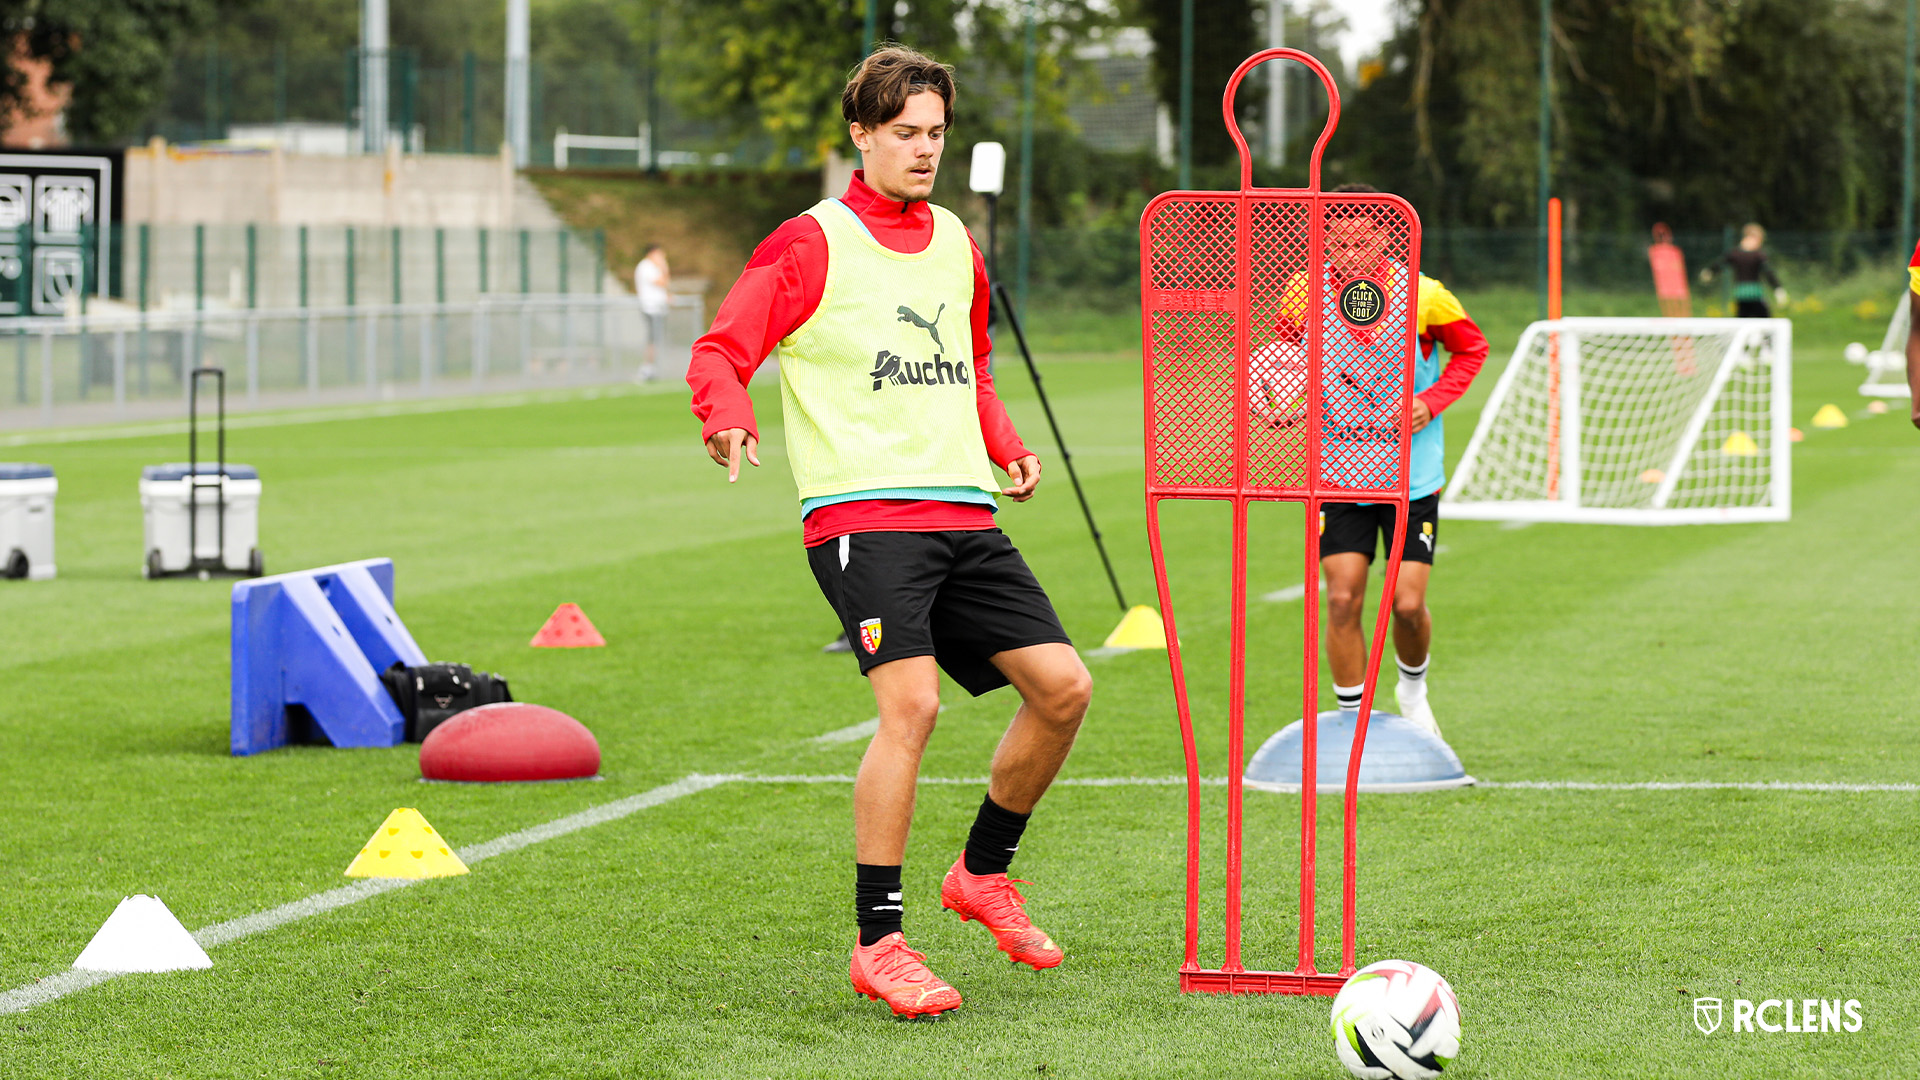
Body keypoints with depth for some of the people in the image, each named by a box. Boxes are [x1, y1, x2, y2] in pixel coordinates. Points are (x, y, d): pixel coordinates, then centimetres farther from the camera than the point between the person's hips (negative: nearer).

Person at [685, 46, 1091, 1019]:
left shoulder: (955, 244, 19)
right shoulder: (810, 244, -1)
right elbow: (719, 352, -6)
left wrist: (1004, 448, 15)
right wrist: (728, 416, -28)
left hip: (963, 511, 7)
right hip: (858, 510, -7)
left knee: (1063, 685, -1)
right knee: (912, 702, -22)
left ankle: (983, 872, 22)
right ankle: (877, 944, -13)